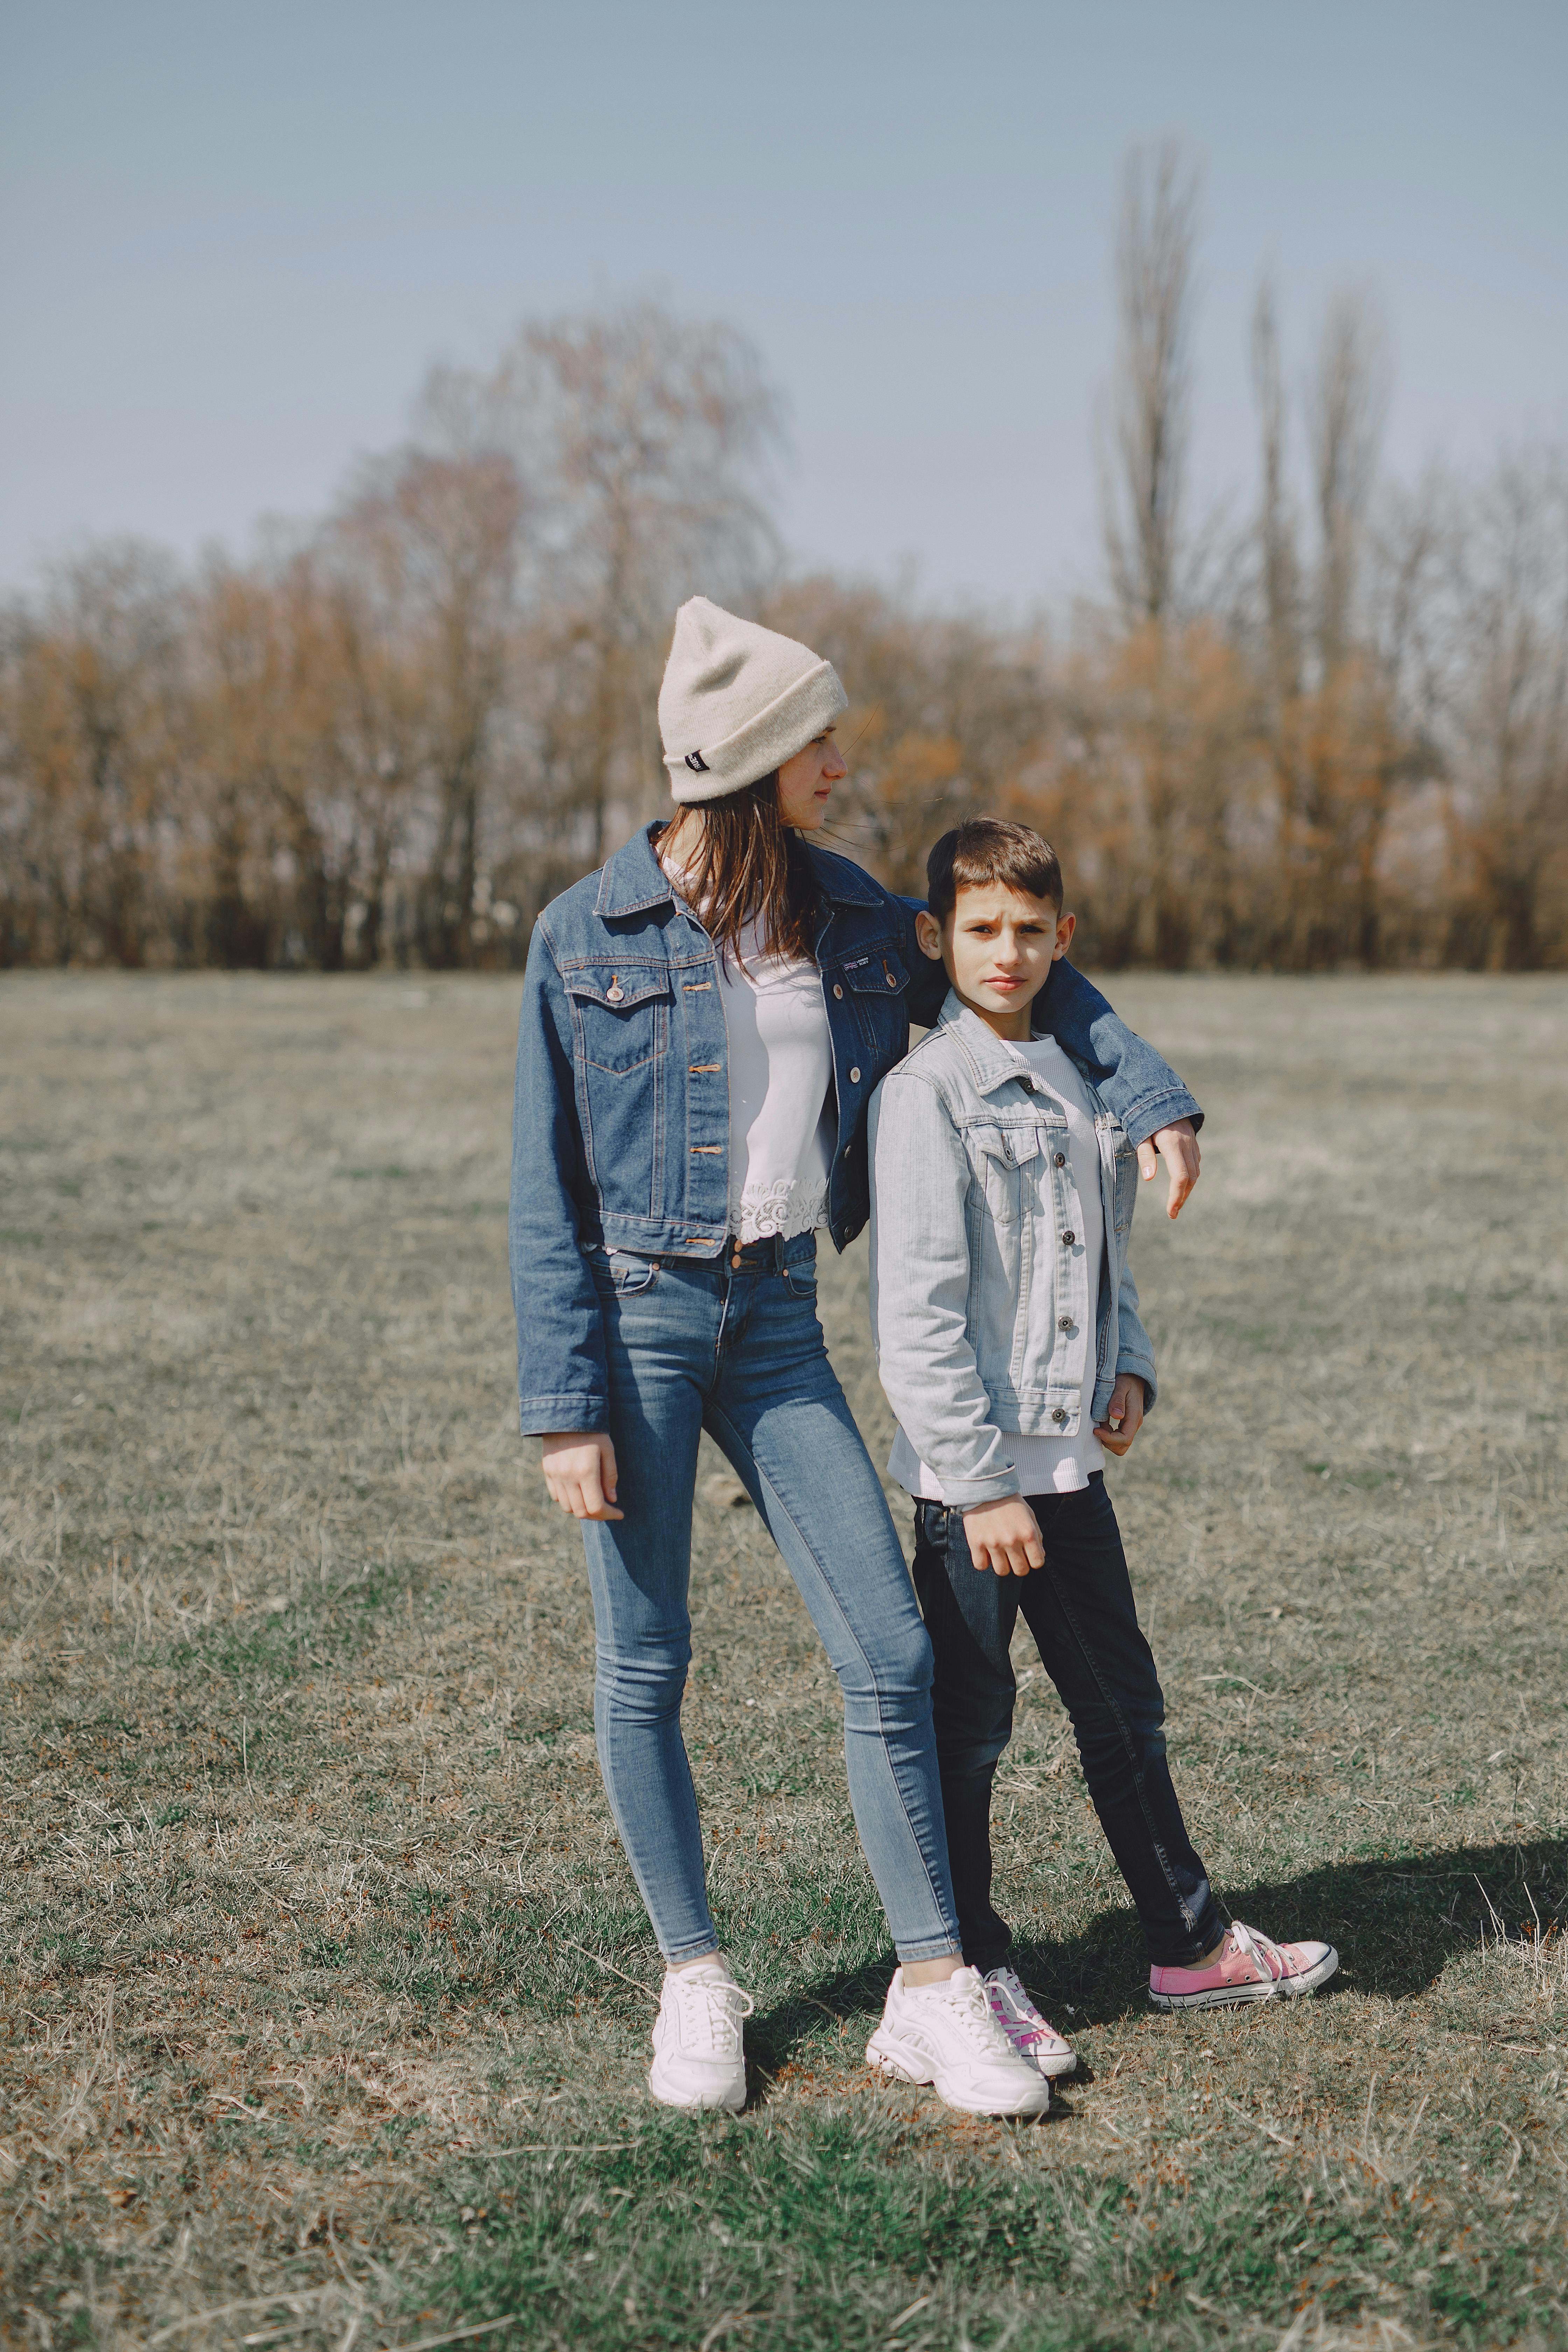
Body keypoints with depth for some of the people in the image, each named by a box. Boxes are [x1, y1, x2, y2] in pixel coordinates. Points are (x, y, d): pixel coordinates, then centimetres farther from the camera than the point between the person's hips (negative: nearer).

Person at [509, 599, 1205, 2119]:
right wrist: (564, 1405, -10)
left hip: (777, 1314, 4)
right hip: (637, 1308, -3)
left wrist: (1148, 1091, 10)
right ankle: (694, 1980, 19)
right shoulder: (589, 935, -6)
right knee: (644, 1665, 3)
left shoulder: (846, 916, 6)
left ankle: (935, 1979, 9)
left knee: (890, 1649, -2)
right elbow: (547, 1193, -6)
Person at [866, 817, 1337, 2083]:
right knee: (967, 1727, 3)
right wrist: (981, 1482, -19)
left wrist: (1131, 1366, 4)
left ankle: (1192, 1942, 31)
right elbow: (918, 1311, -17)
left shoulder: (1085, 1087, 10)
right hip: (973, 1475, -7)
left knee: (1124, 1704, 18)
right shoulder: (927, 1093, -13)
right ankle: (971, 1978, 16)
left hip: (1070, 1458, 7)